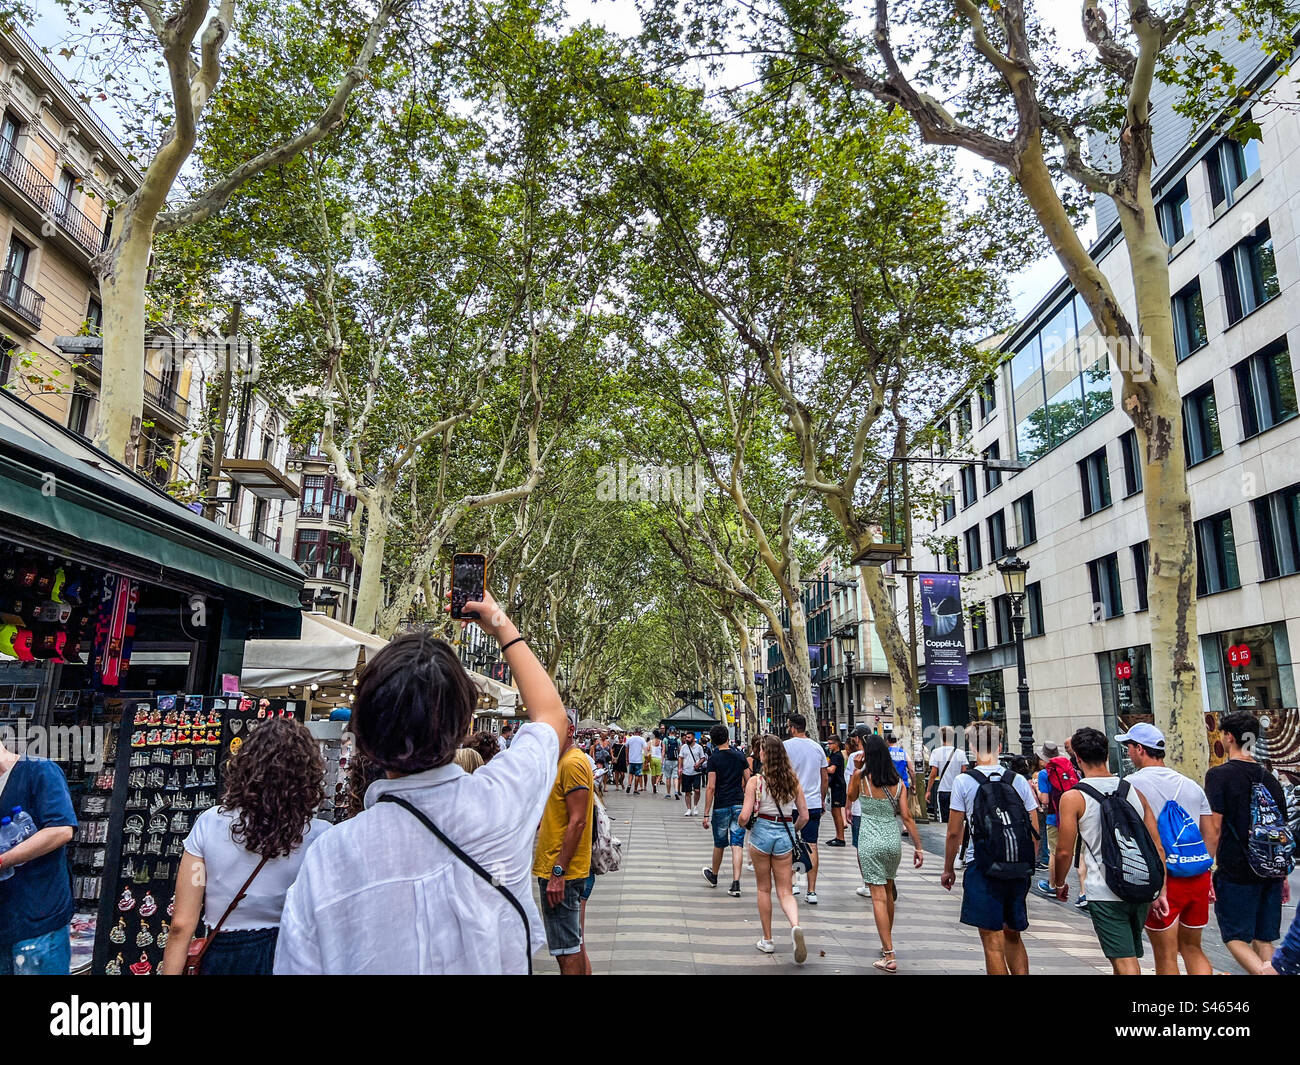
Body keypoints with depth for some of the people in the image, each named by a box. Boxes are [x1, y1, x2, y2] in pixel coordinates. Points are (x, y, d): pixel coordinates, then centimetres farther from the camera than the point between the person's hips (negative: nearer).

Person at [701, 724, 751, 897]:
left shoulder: (714, 759, -8)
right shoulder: (740, 756, 4)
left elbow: (711, 787, -12)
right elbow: (748, 782, 7)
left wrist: (706, 814, -8)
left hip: (721, 806, -2)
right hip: (739, 805, 2)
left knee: (719, 844, 15)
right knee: (737, 845, 0)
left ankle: (714, 876, 35)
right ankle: (735, 884, -7)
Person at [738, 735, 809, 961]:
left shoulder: (755, 781, -11)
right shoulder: (793, 781, -1)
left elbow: (745, 816, -15)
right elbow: (804, 816, 3)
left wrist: (742, 823, 7)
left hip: (761, 832, -2)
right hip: (785, 835, 2)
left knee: (764, 889, 15)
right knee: (785, 892, 9)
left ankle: (767, 940, 23)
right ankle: (795, 926, -19)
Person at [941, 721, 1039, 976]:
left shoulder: (963, 781, -6)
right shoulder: (1019, 780, 4)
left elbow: (954, 832, -5)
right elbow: (1035, 831, 6)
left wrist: (948, 869, 7)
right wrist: (1028, 865, 19)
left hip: (982, 868, -4)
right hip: (1019, 869, 4)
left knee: (993, 942, 2)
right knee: (1013, 936, 20)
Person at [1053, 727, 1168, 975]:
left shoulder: (1073, 797, -8)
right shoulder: (1134, 791, 7)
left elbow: (1064, 851, -8)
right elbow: (1158, 847, 6)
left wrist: (1059, 883, 9)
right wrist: (1161, 892, 11)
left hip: (1105, 894, -6)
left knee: (1126, 963, -2)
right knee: (1129, 958, 22)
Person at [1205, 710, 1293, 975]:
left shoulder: (1219, 774, -10)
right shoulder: (1269, 778, 9)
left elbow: (1214, 828, -14)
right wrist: (1283, 876, 22)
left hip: (1236, 872, -6)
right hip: (1272, 873, 6)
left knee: (1236, 938, 1)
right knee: (1263, 941, 13)